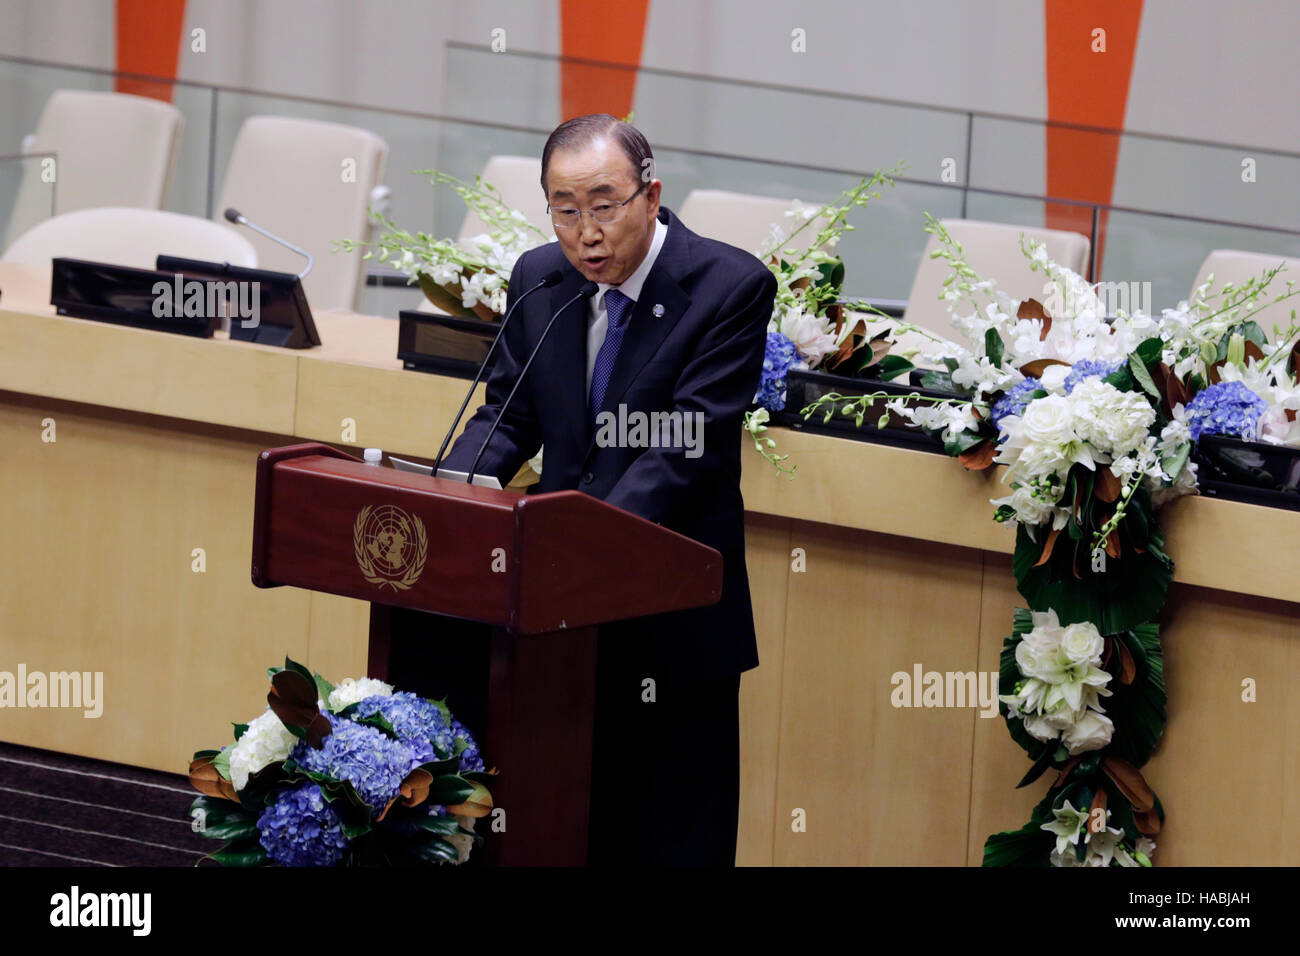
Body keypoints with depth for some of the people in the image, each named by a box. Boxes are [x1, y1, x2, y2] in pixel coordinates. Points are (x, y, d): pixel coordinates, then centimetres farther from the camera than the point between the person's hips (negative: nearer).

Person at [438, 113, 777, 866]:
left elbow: (688, 447, -22)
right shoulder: (540, 279, 4)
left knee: (673, 837, 2)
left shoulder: (732, 288, -14)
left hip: (674, 618, -5)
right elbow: (509, 415, 8)